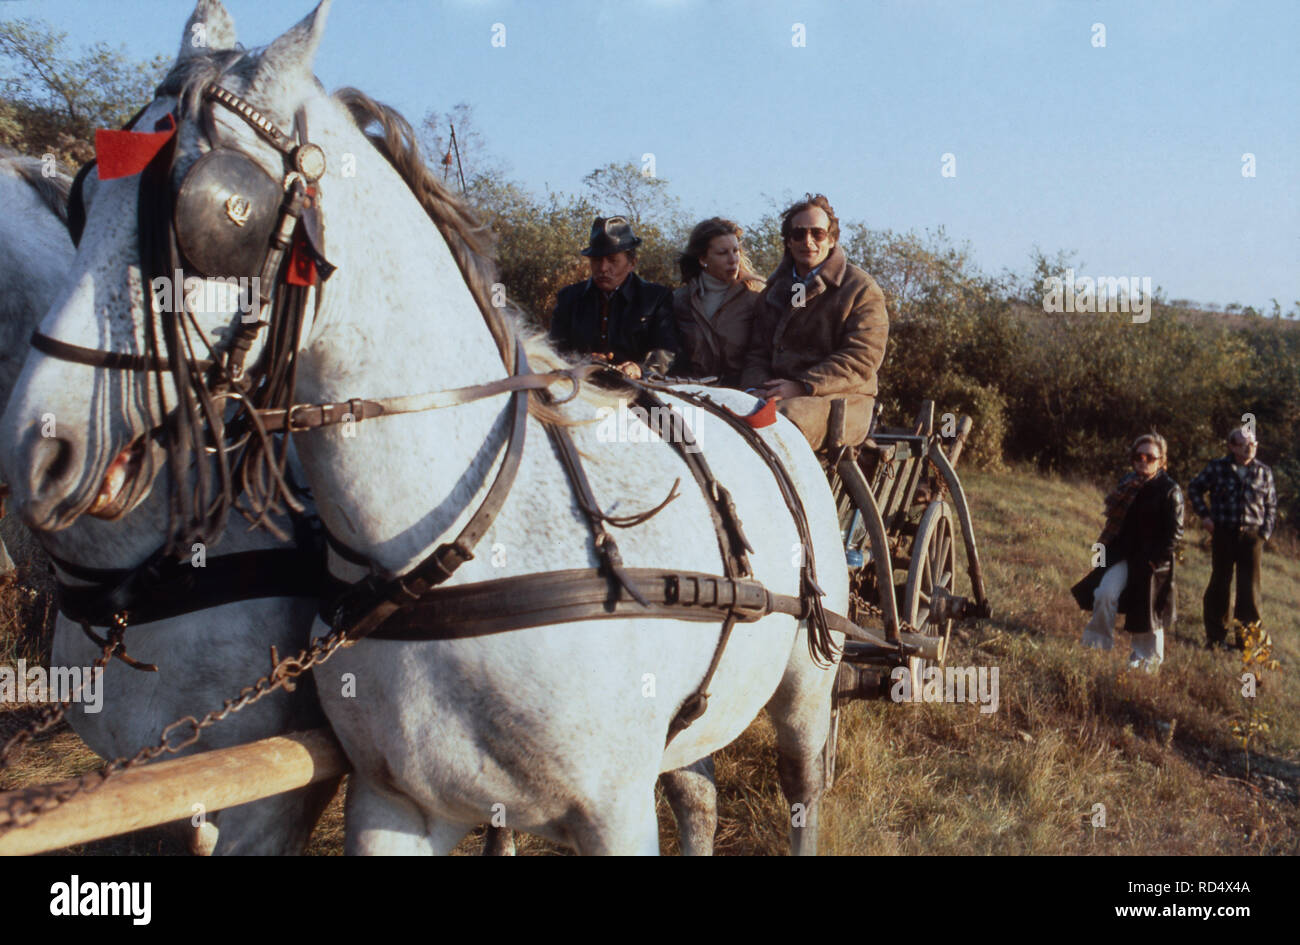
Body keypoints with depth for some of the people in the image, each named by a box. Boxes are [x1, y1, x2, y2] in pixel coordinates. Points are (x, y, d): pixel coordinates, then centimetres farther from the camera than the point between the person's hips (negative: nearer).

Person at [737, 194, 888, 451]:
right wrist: (756, 389, -5)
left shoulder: (862, 289, 4)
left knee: (785, 417, -38)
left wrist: (802, 386, -17)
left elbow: (862, 358, -8)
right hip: (778, 394, 5)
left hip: (839, 401, -4)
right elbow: (757, 352, 19)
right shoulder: (775, 290, 23)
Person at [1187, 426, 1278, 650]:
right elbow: (1194, 487, 13)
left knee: (1249, 589, 1)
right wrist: (1204, 515, 3)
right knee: (1219, 585, 7)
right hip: (1223, 535, -1)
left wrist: (1265, 533, 3)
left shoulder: (1264, 473, 5)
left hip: (1251, 536, 1)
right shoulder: (1217, 468, -1)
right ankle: (1216, 638, 18)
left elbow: (1271, 506, 13)